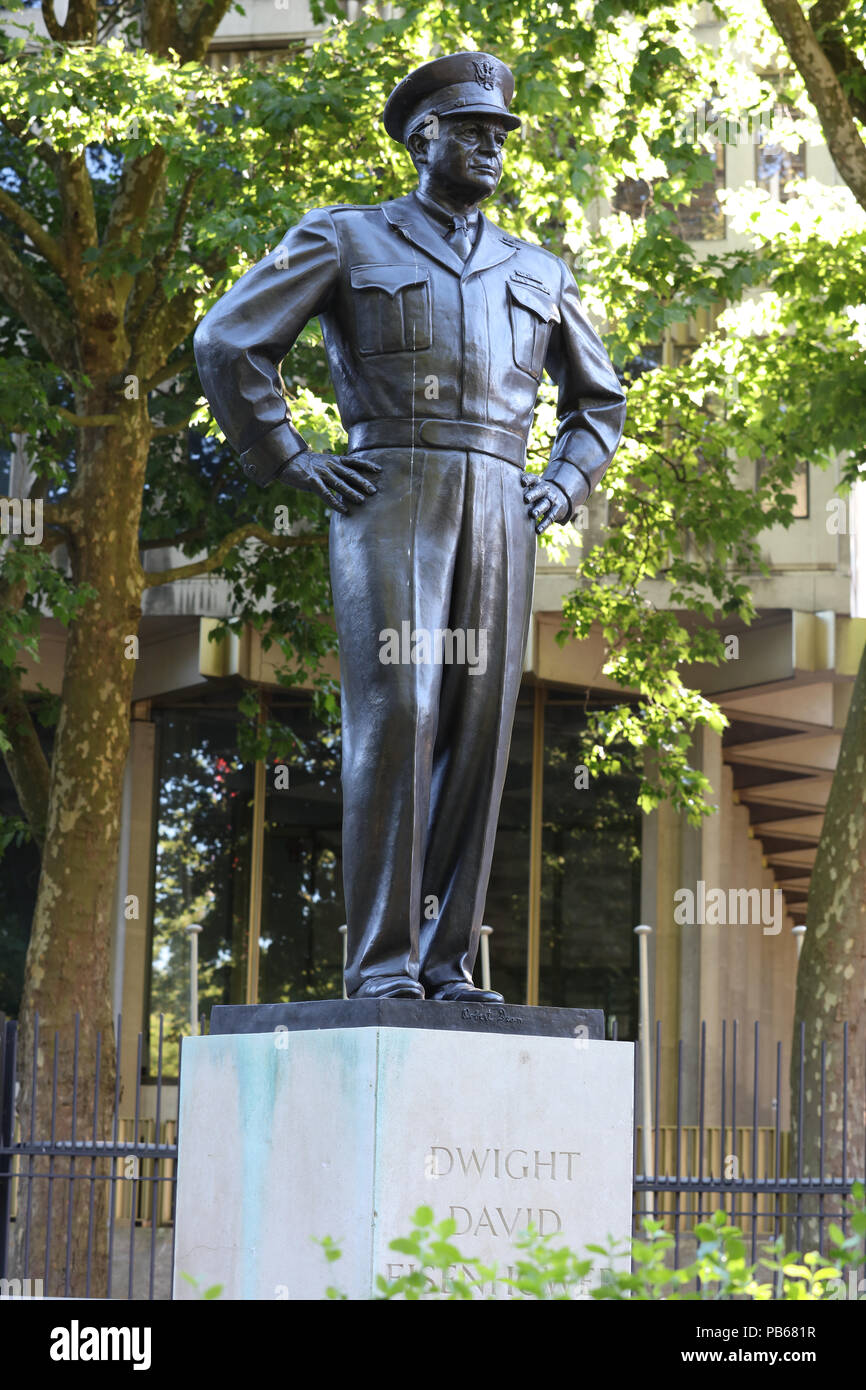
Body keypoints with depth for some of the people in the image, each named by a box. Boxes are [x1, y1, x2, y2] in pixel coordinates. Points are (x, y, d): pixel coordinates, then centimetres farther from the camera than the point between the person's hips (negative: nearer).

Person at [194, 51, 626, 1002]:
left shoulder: (537, 273, 22)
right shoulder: (345, 239, 9)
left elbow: (599, 400, 32)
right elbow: (227, 341, 2)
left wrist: (563, 488, 14)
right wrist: (293, 466, -6)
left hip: (497, 519, 4)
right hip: (390, 500, -4)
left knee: (476, 730, -3)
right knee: (394, 721, -16)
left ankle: (445, 961, 1)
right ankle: (381, 963, -13)